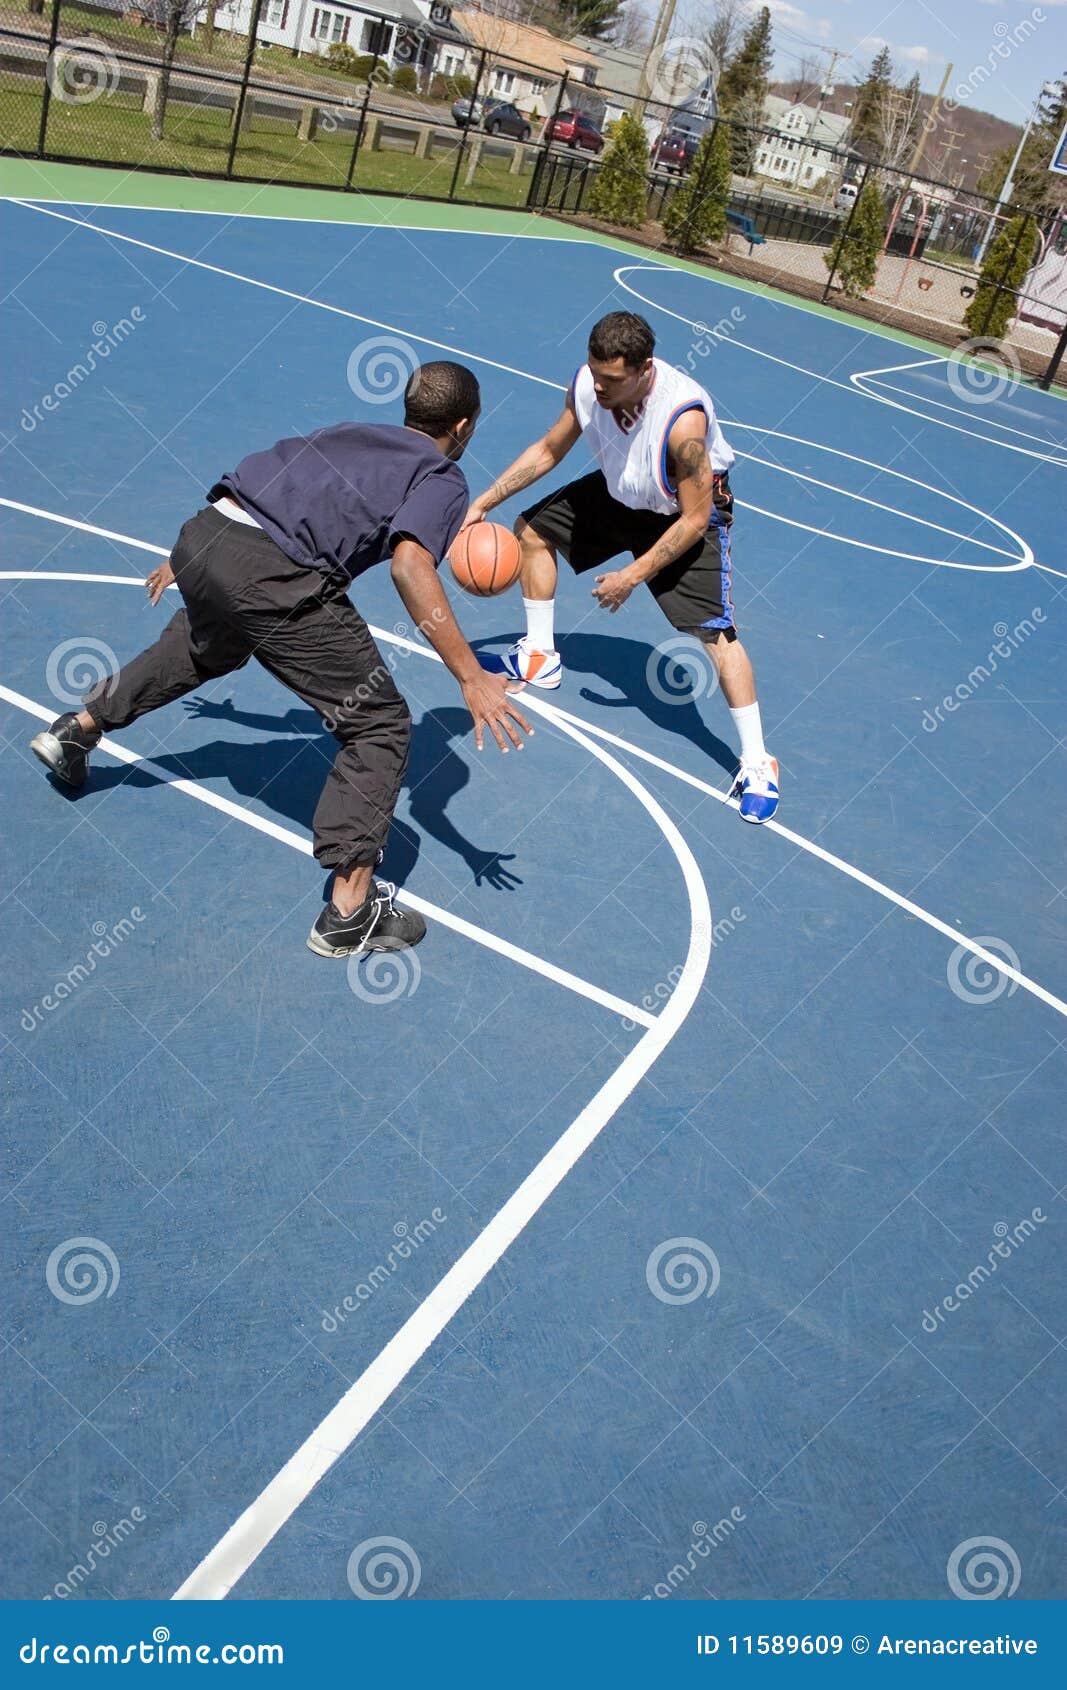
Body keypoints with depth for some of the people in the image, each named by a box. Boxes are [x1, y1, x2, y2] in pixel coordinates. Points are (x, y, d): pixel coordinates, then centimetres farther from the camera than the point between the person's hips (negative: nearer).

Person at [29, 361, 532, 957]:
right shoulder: (445, 478, 6)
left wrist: (189, 559, 44)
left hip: (203, 534, 8)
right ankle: (350, 911, -2)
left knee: (209, 648, 40)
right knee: (380, 725, 3)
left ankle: (77, 729, 55)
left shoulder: (353, 432, 27)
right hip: (271, 577, -8)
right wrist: (471, 678, -17)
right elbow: (409, 566, -15)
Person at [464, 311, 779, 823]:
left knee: (715, 632, -18)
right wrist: (483, 503, -7)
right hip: (620, 493, 7)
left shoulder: (683, 418, -40)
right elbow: (548, 450, -3)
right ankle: (539, 657, 28)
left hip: (690, 512, -7)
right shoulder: (587, 383, -22)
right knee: (533, 529, 11)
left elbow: (694, 519, -29)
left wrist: (632, 576, -25)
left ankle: (756, 765, -8)